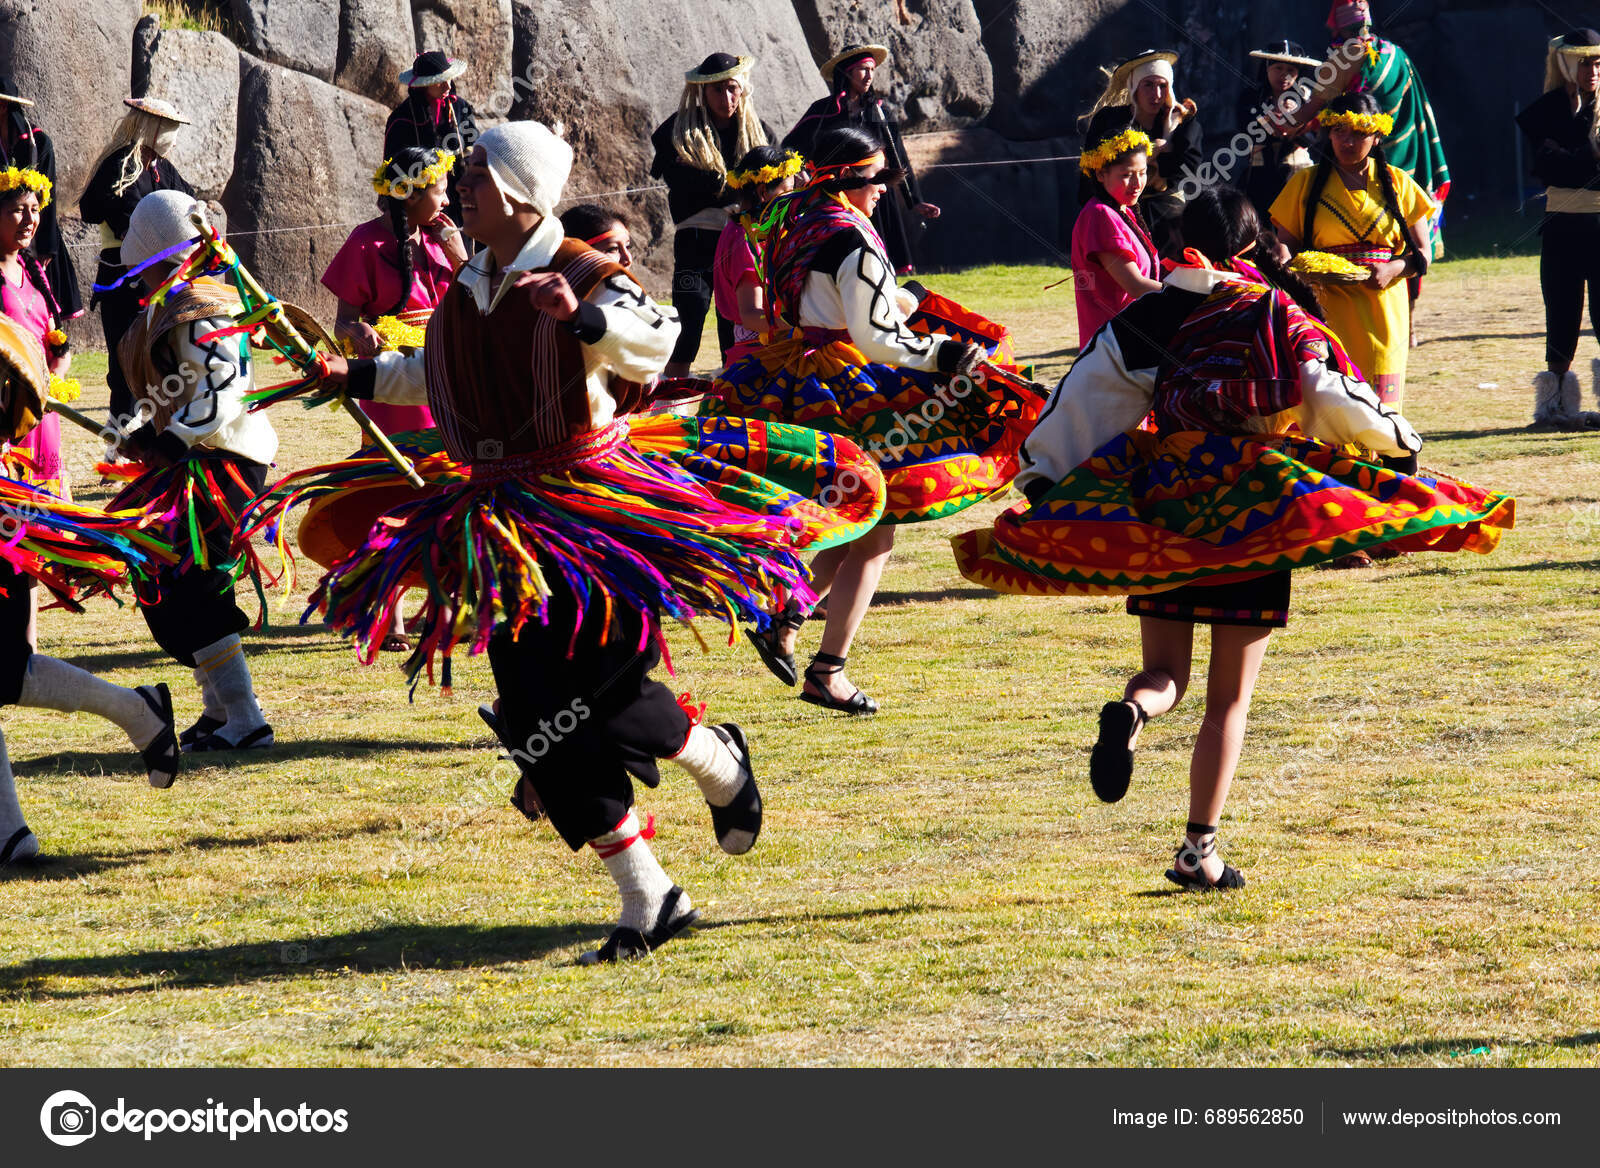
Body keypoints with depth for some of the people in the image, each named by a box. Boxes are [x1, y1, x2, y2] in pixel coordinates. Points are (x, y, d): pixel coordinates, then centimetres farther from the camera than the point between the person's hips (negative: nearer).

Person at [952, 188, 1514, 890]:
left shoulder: (1145, 318, 4)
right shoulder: (1279, 318, 0)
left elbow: (1083, 403, 4)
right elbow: (1336, 403, -3)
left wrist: (1039, 481, 14)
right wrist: (1397, 438, 16)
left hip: (1161, 504, 1)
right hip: (1256, 509, -1)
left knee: (1165, 674, 12)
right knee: (1229, 700, 7)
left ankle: (1134, 710, -27)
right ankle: (1199, 849, 2)